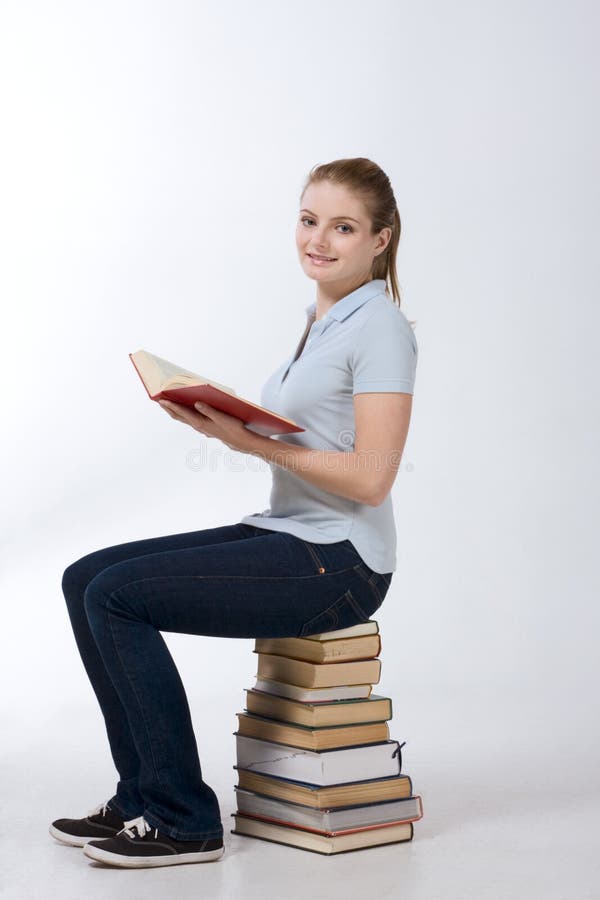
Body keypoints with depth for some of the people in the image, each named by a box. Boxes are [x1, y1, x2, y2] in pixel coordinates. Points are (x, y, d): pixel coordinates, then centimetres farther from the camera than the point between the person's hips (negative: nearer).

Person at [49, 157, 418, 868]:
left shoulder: (379, 328, -12)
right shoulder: (320, 320, 16)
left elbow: (370, 476, -19)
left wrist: (250, 440, -18)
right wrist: (222, 420, 2)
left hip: (337, 563, -9)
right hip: (283, 535, 9)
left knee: (116, 595, -16)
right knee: (85, 578, 1)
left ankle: (182, 818, -8)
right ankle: (142, 795, 5)